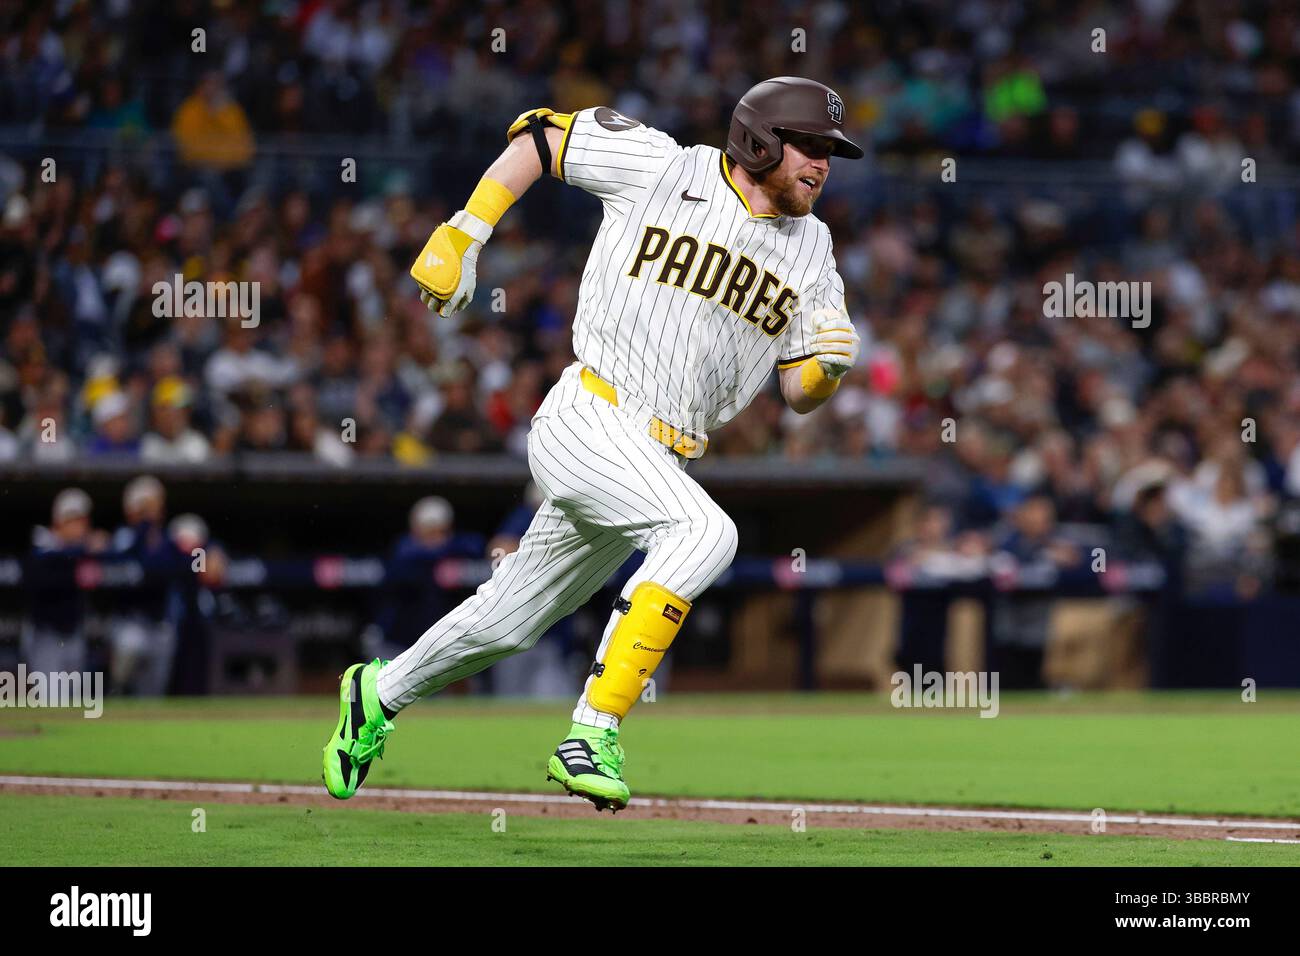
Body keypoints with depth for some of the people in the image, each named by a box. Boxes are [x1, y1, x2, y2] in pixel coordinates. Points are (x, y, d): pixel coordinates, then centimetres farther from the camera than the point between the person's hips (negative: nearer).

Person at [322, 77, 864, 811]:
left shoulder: (810, 249, 8)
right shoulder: (660, 167, -6)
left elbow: (801, 394, 9)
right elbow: (541, 135, 6)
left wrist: (830, 366, -15)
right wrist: (461, 236, 2)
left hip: (661, 464, 6)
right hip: (585, 422, -6)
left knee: (509, 623, 16)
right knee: (704, 531, -32)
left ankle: (381, 694, 41)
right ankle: (595, 732, -31)